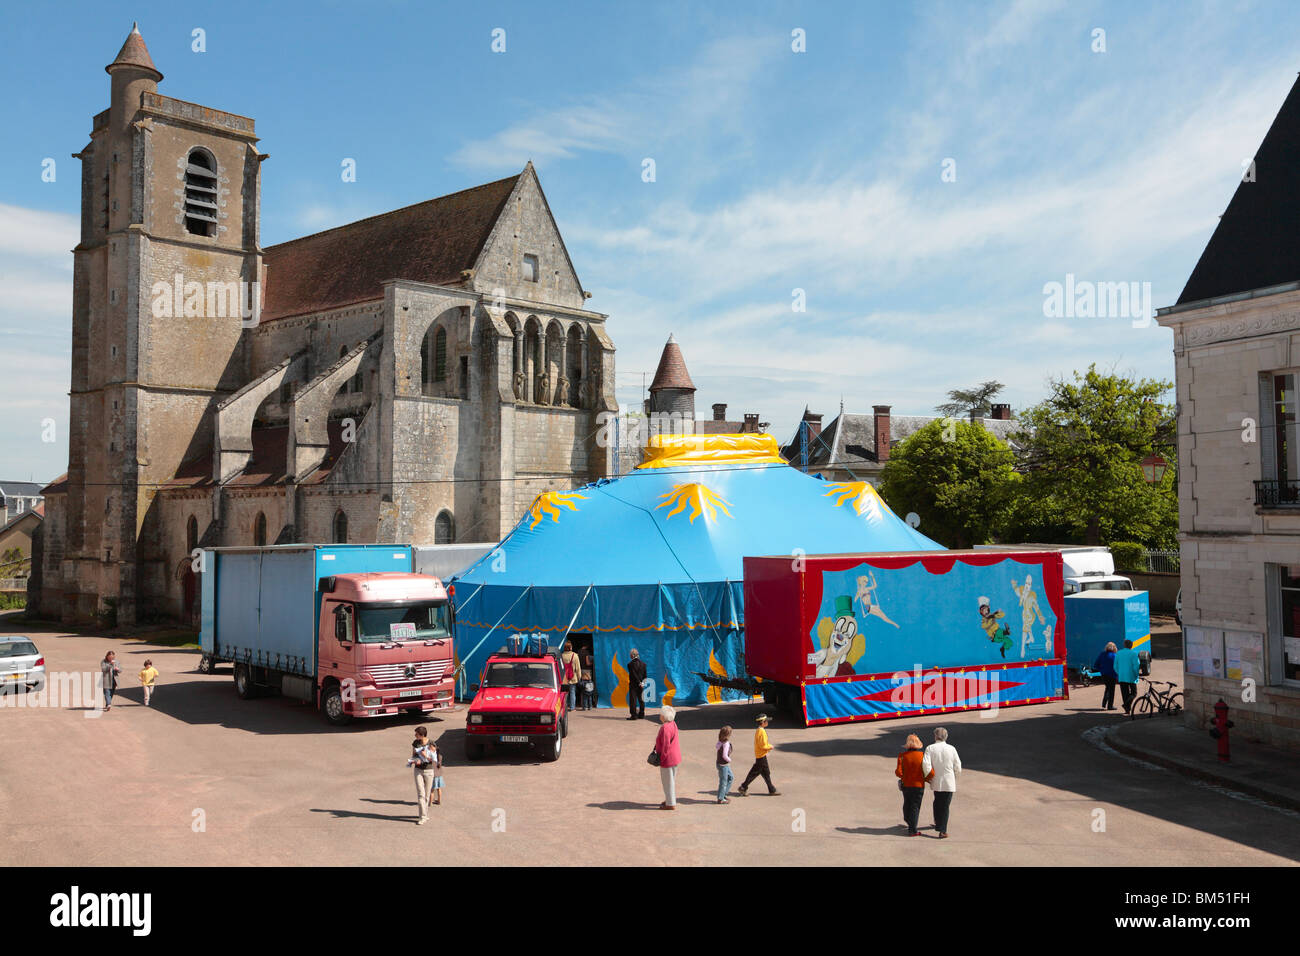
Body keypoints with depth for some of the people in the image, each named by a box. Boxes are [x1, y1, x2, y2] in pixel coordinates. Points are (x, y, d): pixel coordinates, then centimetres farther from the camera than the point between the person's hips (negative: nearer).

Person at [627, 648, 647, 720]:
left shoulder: (630, 664, -14)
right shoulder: (643, 663, 5)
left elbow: (634, 675, -16)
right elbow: (645, 674, 4)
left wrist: (639, 683, -10)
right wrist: (642, 682, 3)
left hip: (633, 685, -6)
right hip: (641, 685, 6)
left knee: (633, 700, -2)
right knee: (641, 700, 13)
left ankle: (633, 715, -4)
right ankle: (641, 714, 17)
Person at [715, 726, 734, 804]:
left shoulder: (720, 742, 3)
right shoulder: (726, 743, -24)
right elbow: (724, 755, -28)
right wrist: (729, 760, -12)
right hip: (723, 765, -9)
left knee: (731, 777, 21)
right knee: (723, 781, 2)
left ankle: (723, 794, 27)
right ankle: (721, 799, 13)